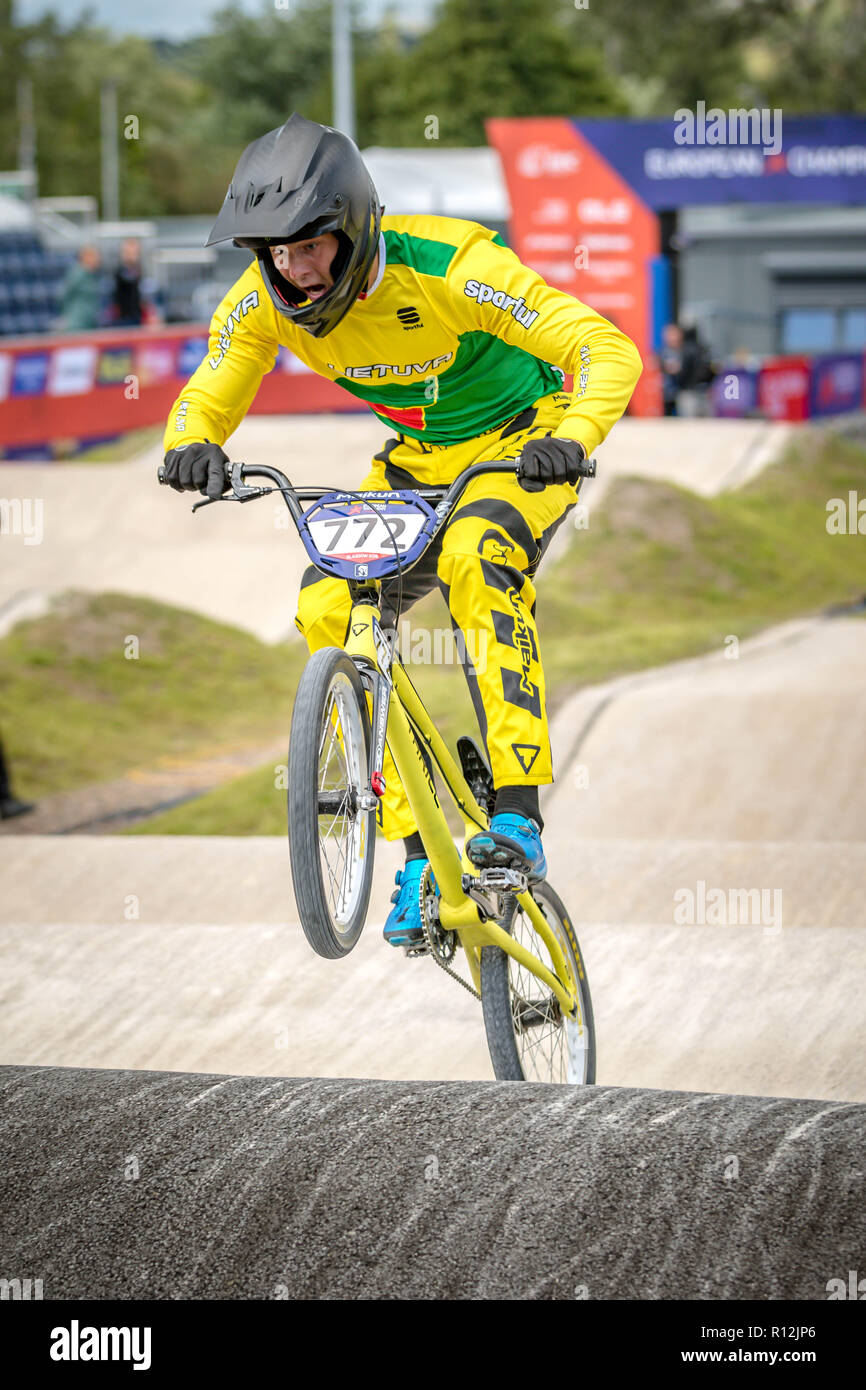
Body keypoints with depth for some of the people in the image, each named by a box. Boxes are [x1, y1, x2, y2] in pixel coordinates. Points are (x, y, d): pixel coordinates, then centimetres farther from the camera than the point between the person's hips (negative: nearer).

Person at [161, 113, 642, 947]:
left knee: (477, 558, -36)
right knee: (328, 607, -16)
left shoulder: (446, 268, -32)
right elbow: (205, 400, -5)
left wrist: (572, 439, -51)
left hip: (522, 441, -5)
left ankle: (519, 820, -36)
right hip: (420, 459, 6)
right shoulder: (264, 300, -17)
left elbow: (608, 351, -32)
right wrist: (192, 446, -30)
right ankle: (417, 852, -6)